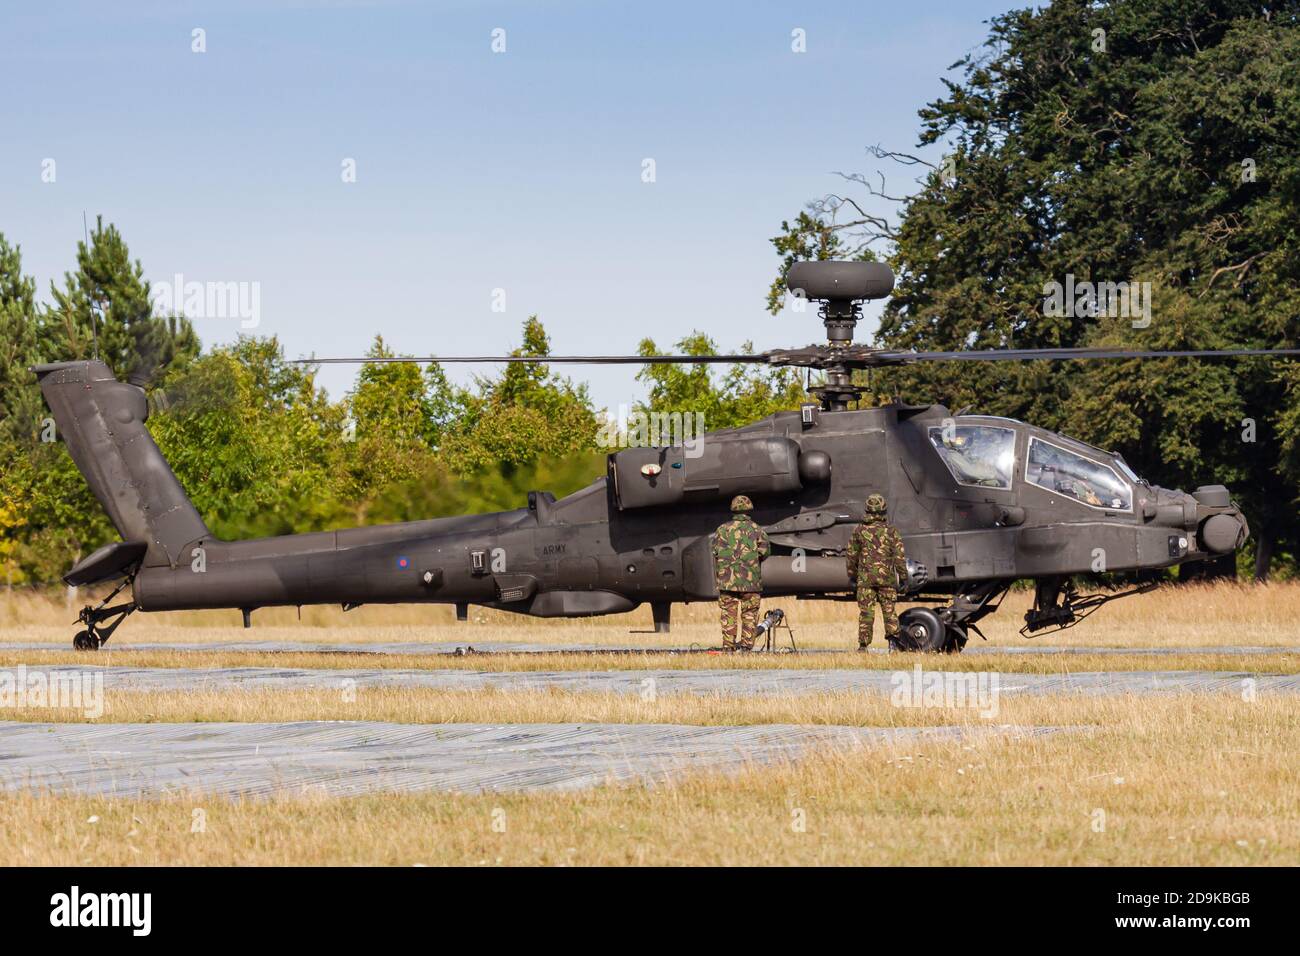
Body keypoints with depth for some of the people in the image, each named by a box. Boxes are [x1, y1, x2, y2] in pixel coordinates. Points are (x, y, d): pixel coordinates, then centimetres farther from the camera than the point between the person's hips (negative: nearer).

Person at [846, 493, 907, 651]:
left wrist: (852, 577, 17)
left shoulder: (859, 531, 2)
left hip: (865, 578, 0)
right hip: (886, 578, 0)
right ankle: (893, 639, -3)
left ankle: (863, 645, 1)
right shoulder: (891, 531, -2)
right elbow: (899, 556, -3)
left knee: (866, 612, 2)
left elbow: (852, 556, 7)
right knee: (889, 610, 8)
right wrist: (903, 577, 4)